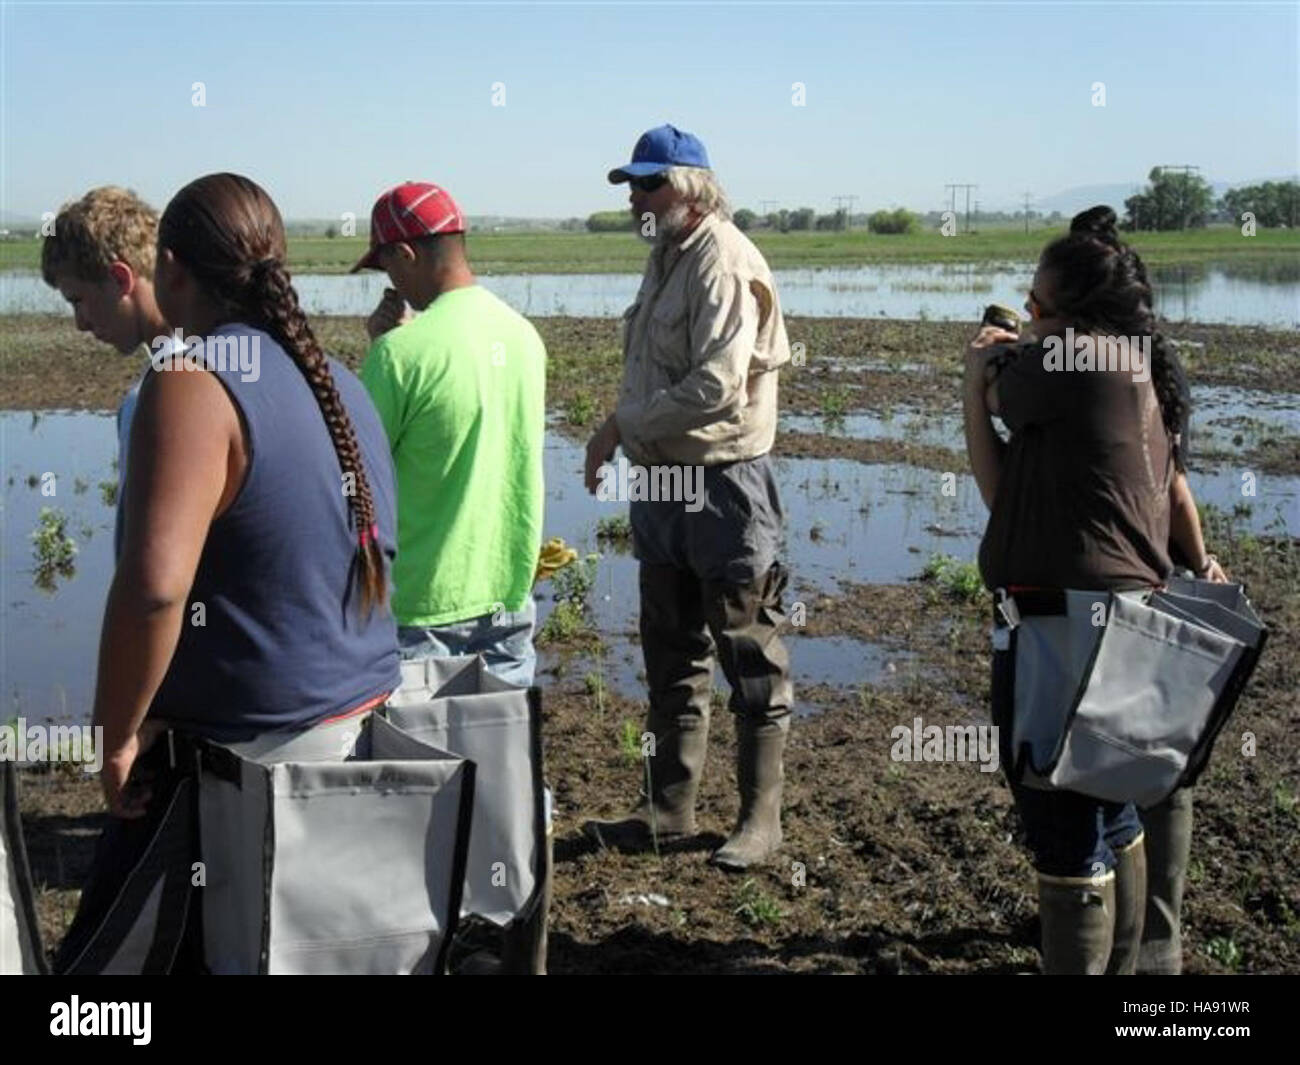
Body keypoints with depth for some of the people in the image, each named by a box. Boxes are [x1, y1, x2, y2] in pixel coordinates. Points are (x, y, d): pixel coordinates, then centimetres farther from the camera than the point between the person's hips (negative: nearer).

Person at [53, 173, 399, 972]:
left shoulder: (195, 383, -18)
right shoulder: (340, 382, 7)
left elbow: (155, 586, -29)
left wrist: (121, 734, -17)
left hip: (244, 755, -8)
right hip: (365, 723, 8)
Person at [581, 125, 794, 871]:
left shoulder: (725, 263, -16)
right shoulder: (668, 256, 15)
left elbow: (716, 387, -25)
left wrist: (623, 427, -16)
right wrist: (622, 436, 7)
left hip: (722, 482, -10)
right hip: (663, 478, 10)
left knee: (750, 656, 2)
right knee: (673, 653, 16)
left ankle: (762, 816, 13)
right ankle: (671, 805, 27)